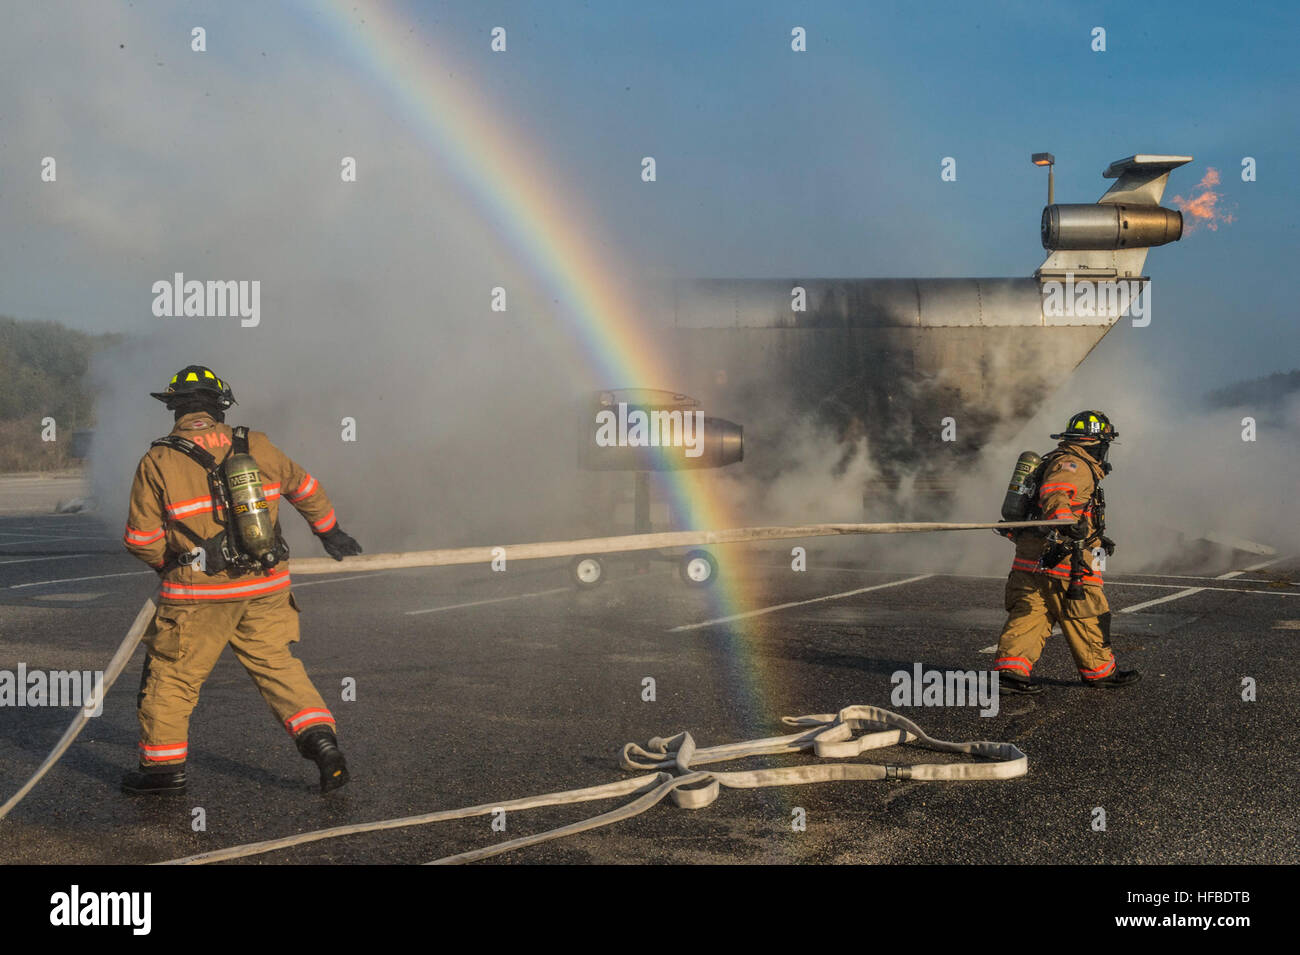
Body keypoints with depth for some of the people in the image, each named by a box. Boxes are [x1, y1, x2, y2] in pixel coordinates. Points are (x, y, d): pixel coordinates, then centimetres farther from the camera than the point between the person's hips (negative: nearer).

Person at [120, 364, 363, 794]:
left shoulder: (158, 463, -7)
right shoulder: (255, 446, 2)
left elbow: (141, 540, -3)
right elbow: (304, 487, 16)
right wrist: (329, 531, 33)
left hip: (199, 596, -3)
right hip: (265, 590, 3)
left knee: (172, 675, 11)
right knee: (278, 666, 14)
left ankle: (164, 766, 19)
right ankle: (320, 740, 3)